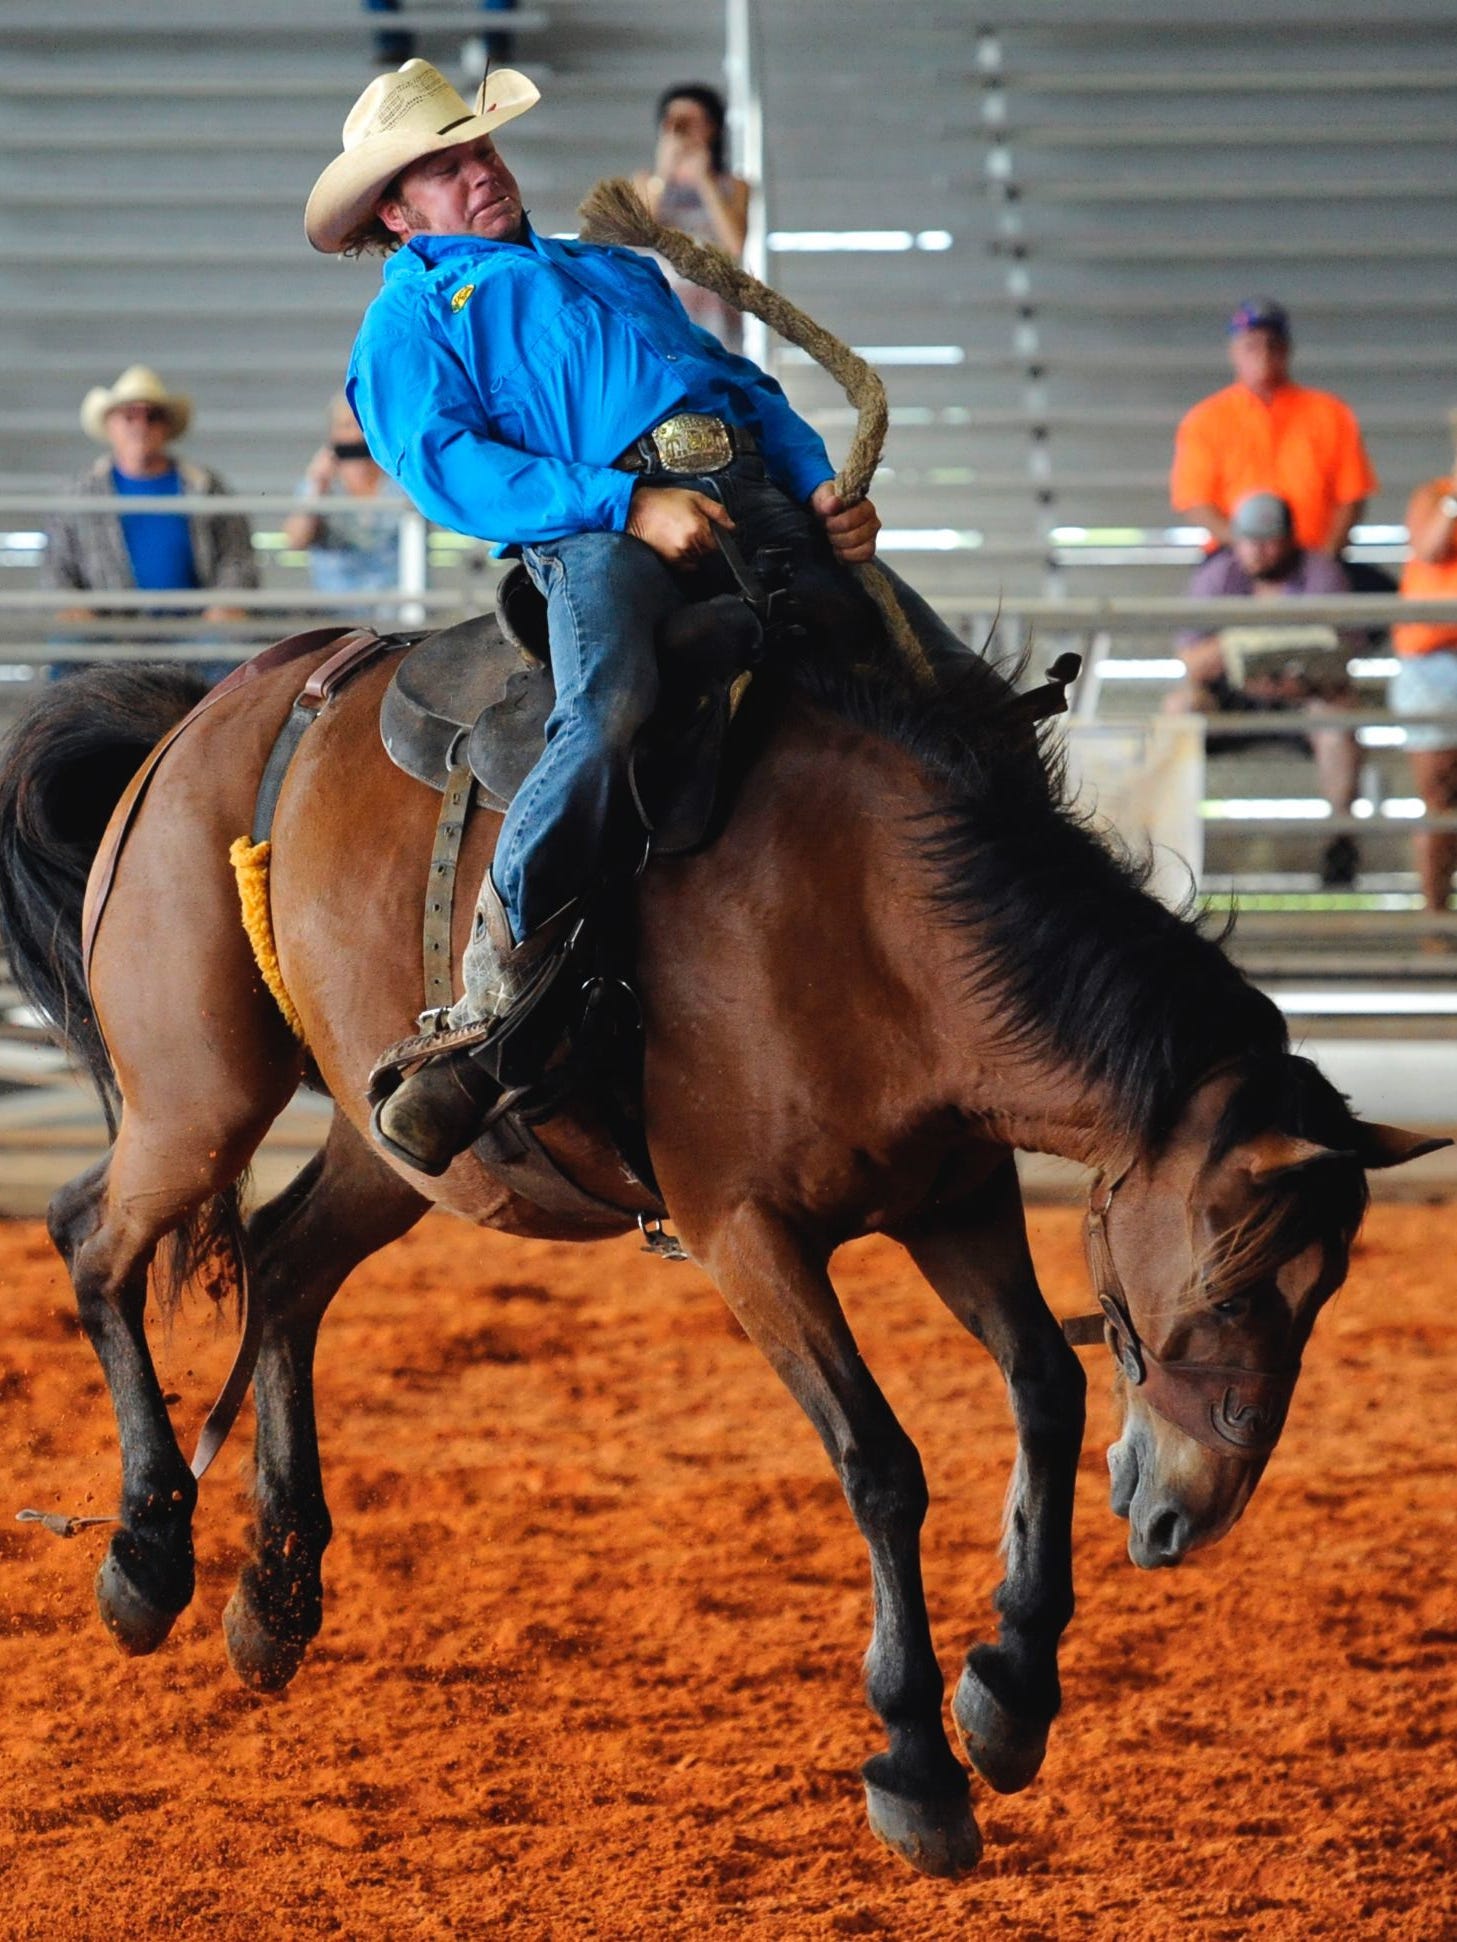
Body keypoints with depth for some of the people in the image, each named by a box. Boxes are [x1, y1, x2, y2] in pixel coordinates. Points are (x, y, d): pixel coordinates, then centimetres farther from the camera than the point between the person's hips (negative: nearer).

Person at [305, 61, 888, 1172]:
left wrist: (824, 484, 8)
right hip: (598, 524, -7)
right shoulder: (408, 319, 18)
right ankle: (490, 1016, -28)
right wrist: (629, 505, -14)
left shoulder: (621, 272, 38)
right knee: (610, 718, -37)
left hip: (757, 494, 7)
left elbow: (746, 385, 30)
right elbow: (448, 464, -1)